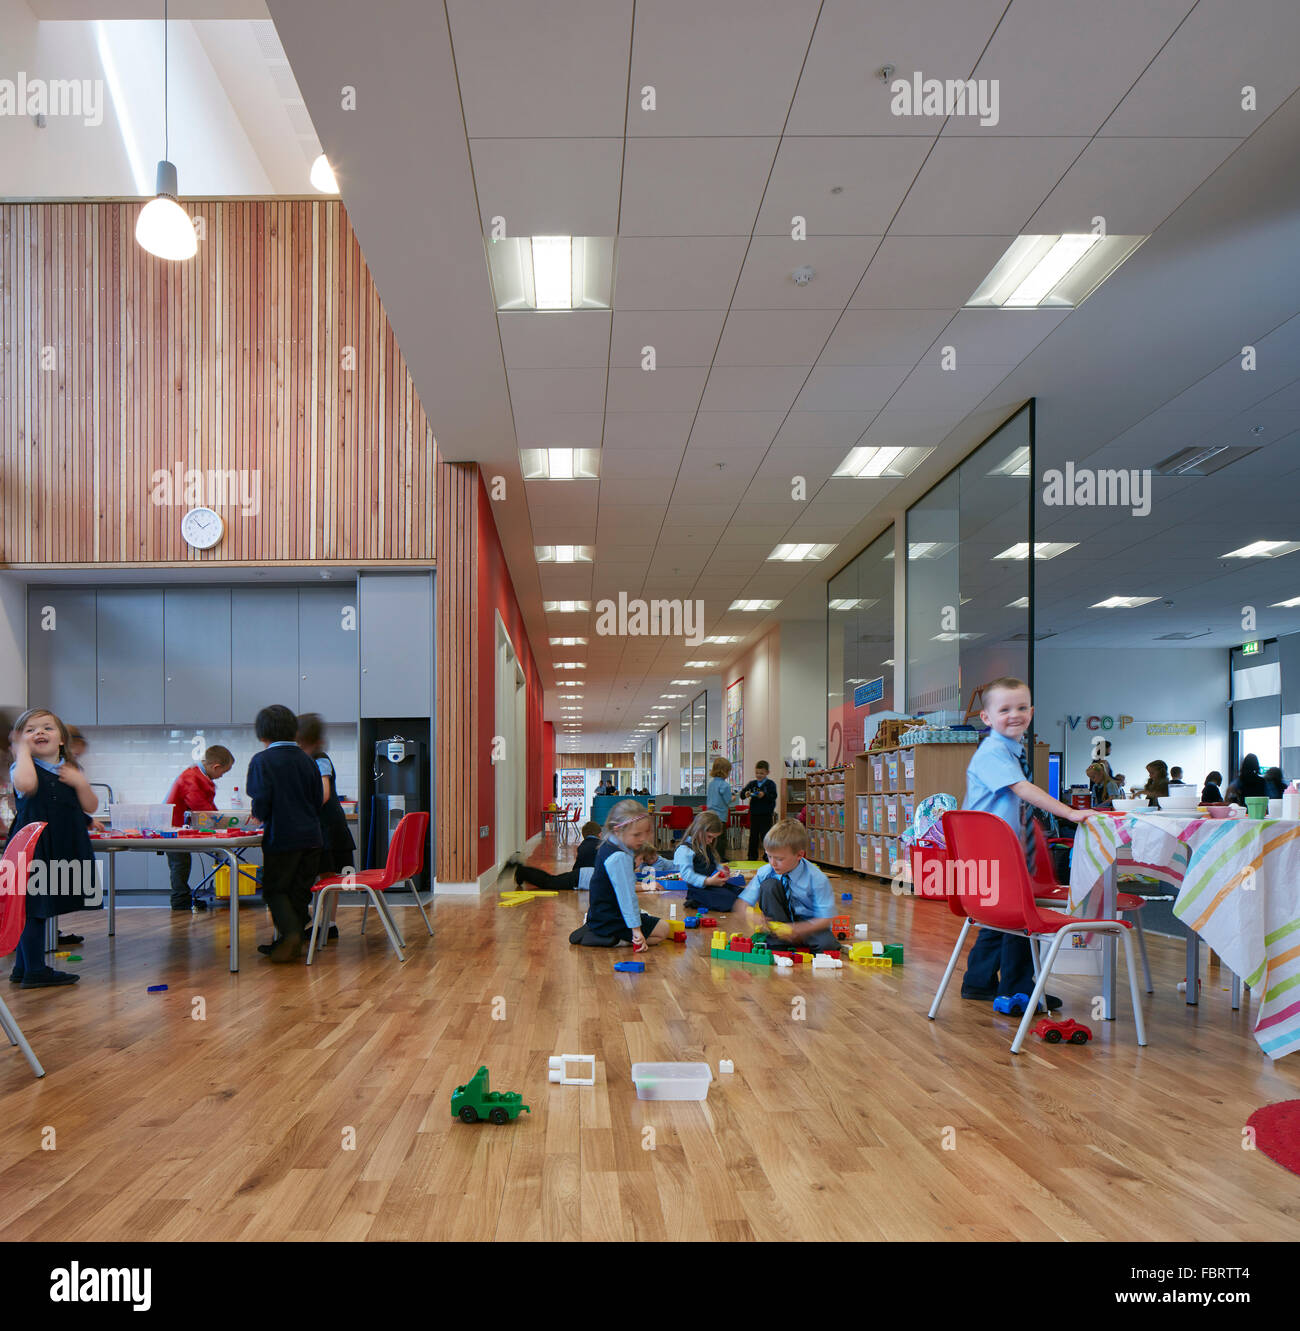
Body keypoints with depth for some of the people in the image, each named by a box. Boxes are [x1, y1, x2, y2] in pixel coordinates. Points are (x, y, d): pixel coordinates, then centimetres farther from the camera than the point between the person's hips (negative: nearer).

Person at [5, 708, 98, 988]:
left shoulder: (71, 770, 10)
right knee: (34, 908, -2)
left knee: (35, 910, 16)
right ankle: (35, 971, 9)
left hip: (64, 848, 6)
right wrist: (24, 750, -19)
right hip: (33, 847, -6)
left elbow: (91, 807, 7)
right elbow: (26, 785, -32)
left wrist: (80, 783, -11)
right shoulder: (21, 768, -6)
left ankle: (22, 969, 28)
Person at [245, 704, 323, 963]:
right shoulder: (307, 760, 8)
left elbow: (261, 799, -16)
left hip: (281, 837, -5)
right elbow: (318, 800, 10)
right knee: (299, 891, 13)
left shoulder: (262, 760, -6)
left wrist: (259, 816, 4)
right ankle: (291, 944, 18)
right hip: (310, 836, 5)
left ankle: (290, 934, -12)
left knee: (274, 889, 7)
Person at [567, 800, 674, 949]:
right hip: (610, 923, -10)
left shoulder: (608, 847, 5)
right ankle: (614, 940, -12)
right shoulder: (619, 858, -27)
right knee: (663, 929, -6)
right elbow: (627, 896, -29)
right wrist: (636, 929, -28)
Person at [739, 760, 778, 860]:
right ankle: (752, 856, 19)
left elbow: (774, 796, -11)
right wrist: (745, 793, -17)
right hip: (754, 814, 4)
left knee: (765, 835, -5)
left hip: (766, 814, -4)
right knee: (753, 836, 10)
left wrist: (764, 795, -26)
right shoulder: (752, 784, 9)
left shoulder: (770, 784, -1)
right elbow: (742, 795, 4)